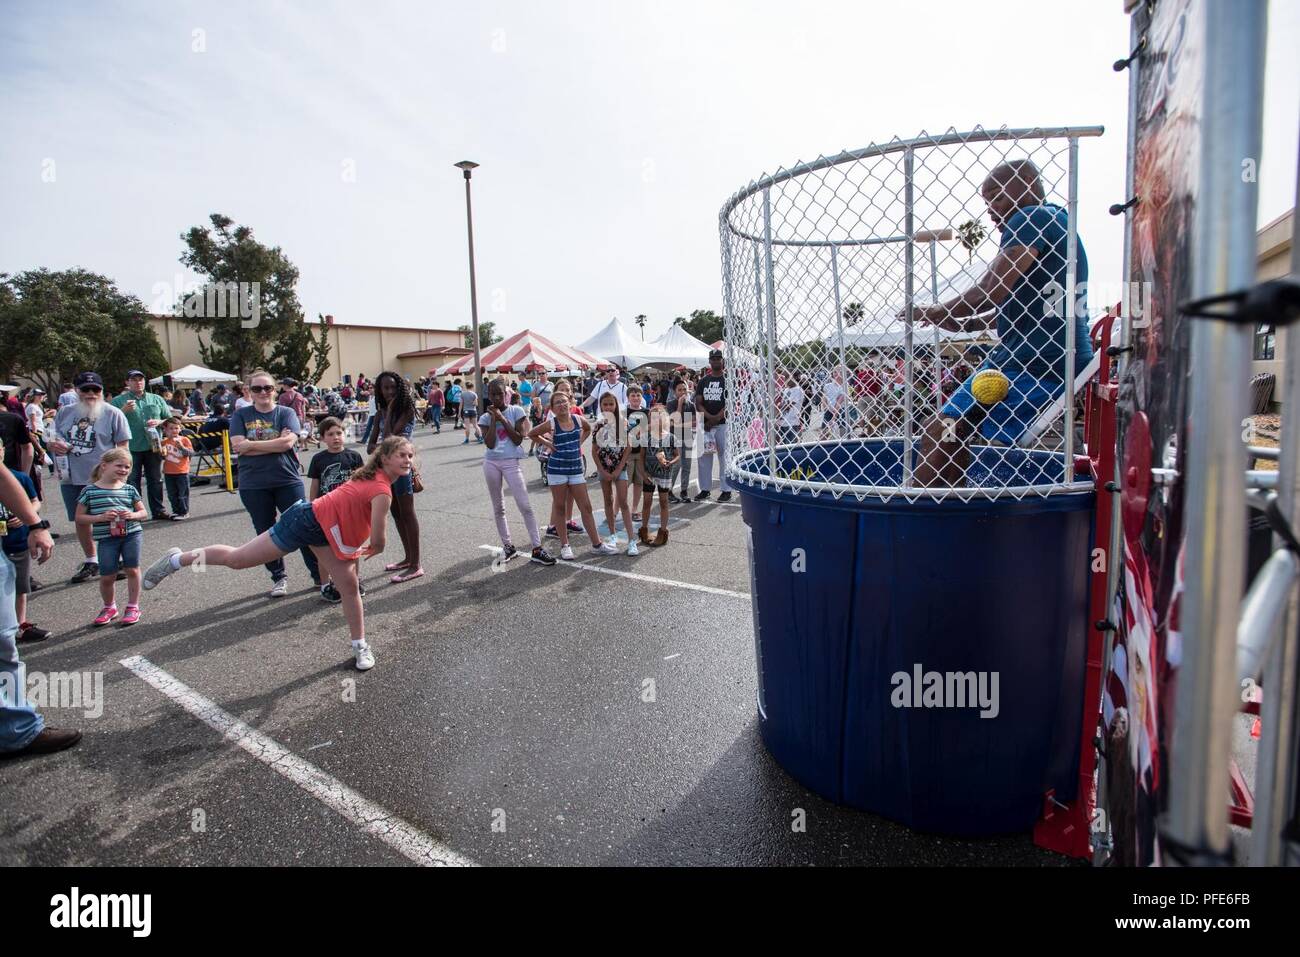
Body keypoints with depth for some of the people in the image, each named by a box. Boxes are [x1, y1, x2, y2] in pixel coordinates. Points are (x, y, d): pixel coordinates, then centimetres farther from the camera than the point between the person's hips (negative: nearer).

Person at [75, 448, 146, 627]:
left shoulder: (130, 489, 4)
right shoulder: (90, 491, -1)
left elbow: (143, 512, 11)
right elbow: (79, 518, 1)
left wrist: (133, 515, -11)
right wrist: (101, 517, -15)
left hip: (132, 534, 1)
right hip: (106, 538, -1)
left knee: (132, 570, 1)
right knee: (107, 576, 2)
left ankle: (133, 607, 16)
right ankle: (109, 607, 26)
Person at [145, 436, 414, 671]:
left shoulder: (374, 475, -1)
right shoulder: (382, 492, -29)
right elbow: (378, 542, -27)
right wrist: (376, 549, -3)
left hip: (325, 532, 9)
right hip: (306, 521, -9)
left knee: (350, 586, 8)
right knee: (236, 559, 8)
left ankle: (360, 646, 19)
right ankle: (176, 560, 31)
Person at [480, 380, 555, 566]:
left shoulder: (516, 411, -1)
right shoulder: (485, 418, 4)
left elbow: (518, 440, -9)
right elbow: (490, 444, -10)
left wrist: (502, 418, -10)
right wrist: (493, 419, -9)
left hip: (511, 462, -3)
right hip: (491, 463, 3)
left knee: (525, 506, -8)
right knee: (498, 508, 11)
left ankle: (537, 549, -4)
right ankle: (507, 546, 24)